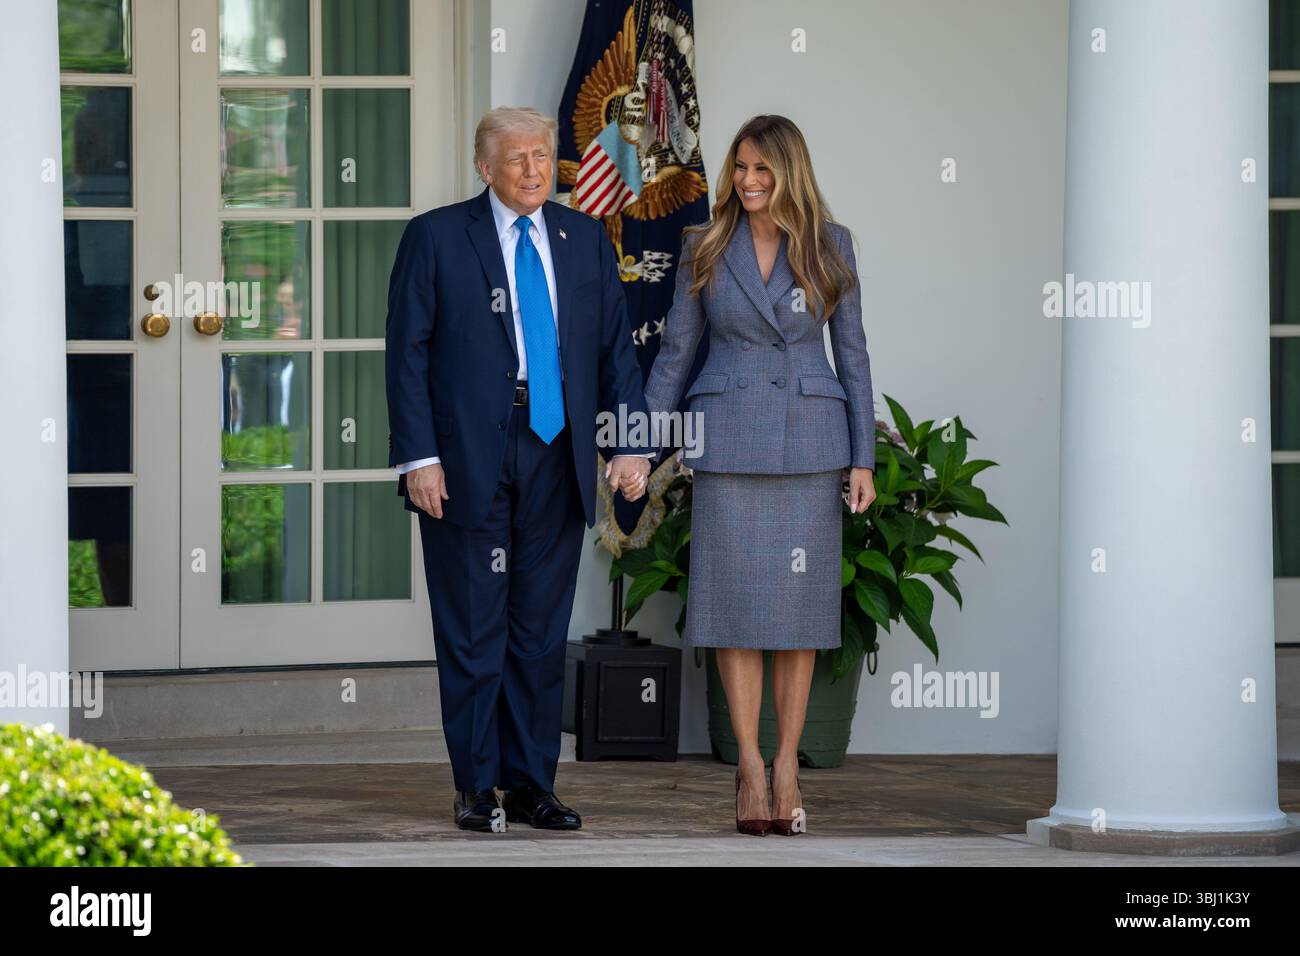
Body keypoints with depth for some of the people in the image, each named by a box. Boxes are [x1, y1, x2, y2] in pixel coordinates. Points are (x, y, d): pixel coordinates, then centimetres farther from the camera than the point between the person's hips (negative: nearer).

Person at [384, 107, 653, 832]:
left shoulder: (586, 239, 12)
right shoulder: (436, 237, 1)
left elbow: (616, 346, 11)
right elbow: (407, 352, -2)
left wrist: (631, 442, -1)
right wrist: (418, 456, -10)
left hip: (557, 457, 3)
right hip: (467, 464, -3)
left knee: (542, 632, 7)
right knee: (473, 634, 1)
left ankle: (532, 786, 14)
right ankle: (478, 790, 8)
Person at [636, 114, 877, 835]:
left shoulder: (830, 245, 1)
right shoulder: (706, 247, 2)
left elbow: (851, 351, 4)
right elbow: (674, 350, 6)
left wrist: (863, 459, 0)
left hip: (809, 439, 0)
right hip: (728, 439, 0)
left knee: (798, 601, 2)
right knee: (736, 601, -1)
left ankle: (787, 762, 10)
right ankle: (750, 765, 5)